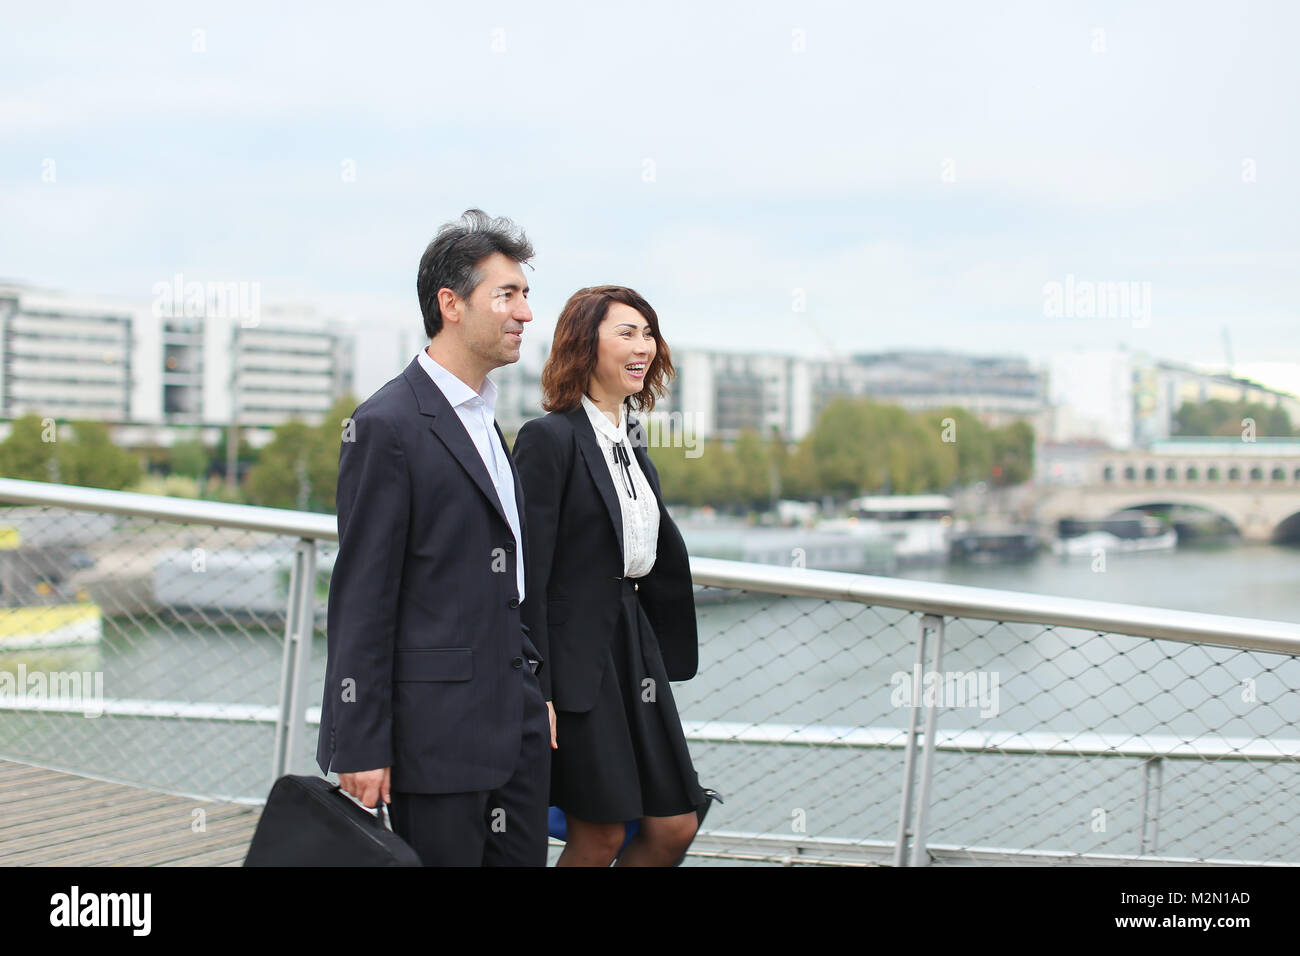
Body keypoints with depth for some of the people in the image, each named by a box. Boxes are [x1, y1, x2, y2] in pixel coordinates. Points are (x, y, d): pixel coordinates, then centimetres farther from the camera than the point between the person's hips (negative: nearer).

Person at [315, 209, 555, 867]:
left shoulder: (482, 420, 17)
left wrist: (534, 687, 18)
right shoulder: (386, 425, -12)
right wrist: (360, 746, -16)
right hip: (437, 729, -9)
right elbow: (362, 596, -14)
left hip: (513, 724, 9)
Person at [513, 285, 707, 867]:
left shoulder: (631, 437, 13)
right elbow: (529, 575, -15)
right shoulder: (548, 437, -12)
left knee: (674, 827, 8)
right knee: (598, 839, 0)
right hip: (575, 659, -8)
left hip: (635, 645, 8)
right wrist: (536, 692, -18)